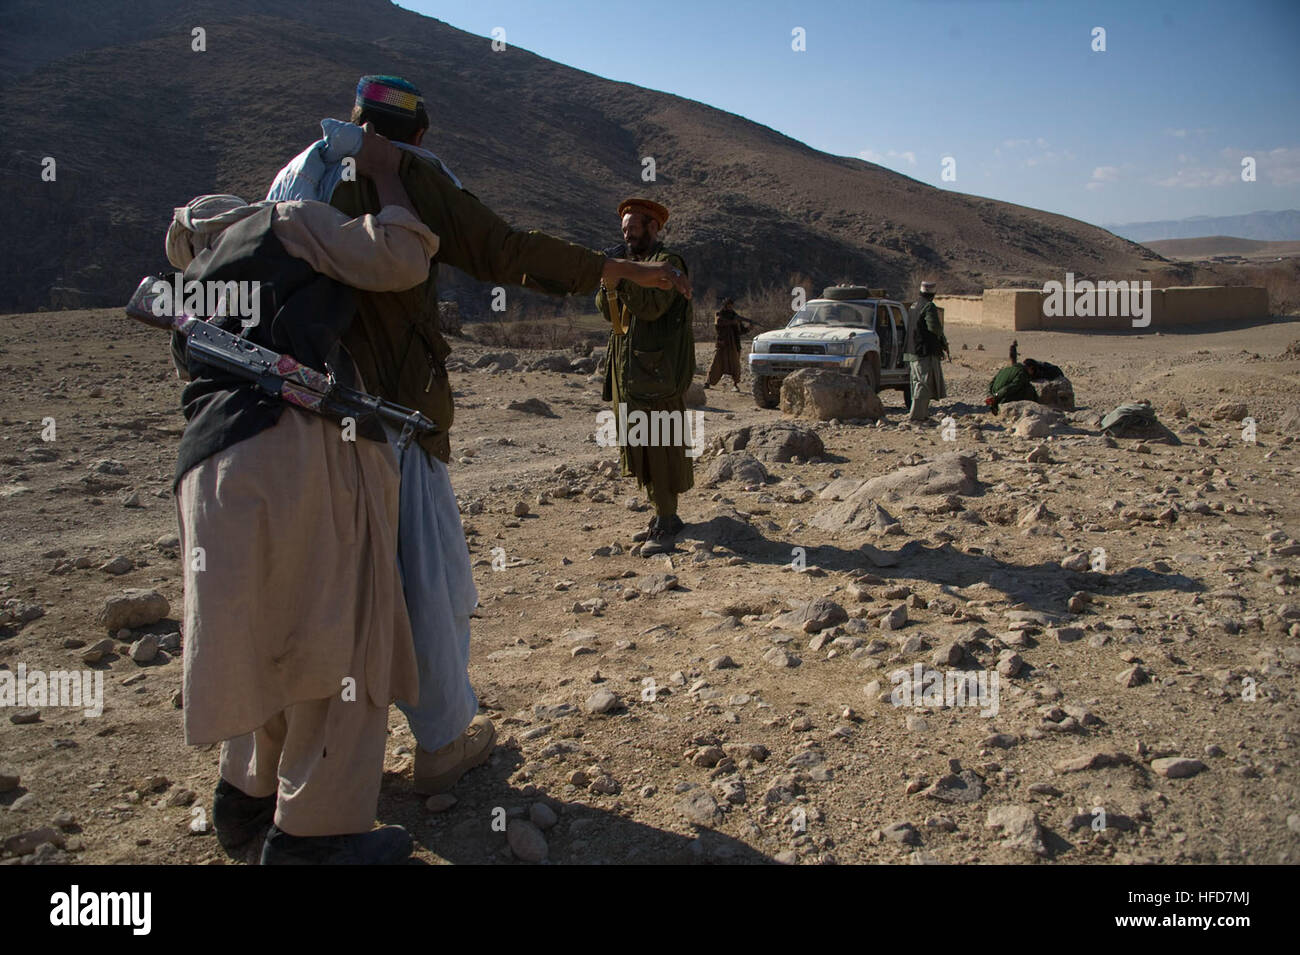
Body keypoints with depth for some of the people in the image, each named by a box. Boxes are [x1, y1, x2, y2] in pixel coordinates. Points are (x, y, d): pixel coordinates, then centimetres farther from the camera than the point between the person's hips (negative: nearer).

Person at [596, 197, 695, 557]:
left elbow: (653, 305, -21)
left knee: (661, 449, -7)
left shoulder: (667, 262, -5)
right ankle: (662, 513, 22)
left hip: (657, 375, -9)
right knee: (641, 448, 11)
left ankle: (666, 523, -3)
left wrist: (620, 280, -21)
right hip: (629, 375, 9)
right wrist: (608, 285, -4)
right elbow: (608, 312, 13)